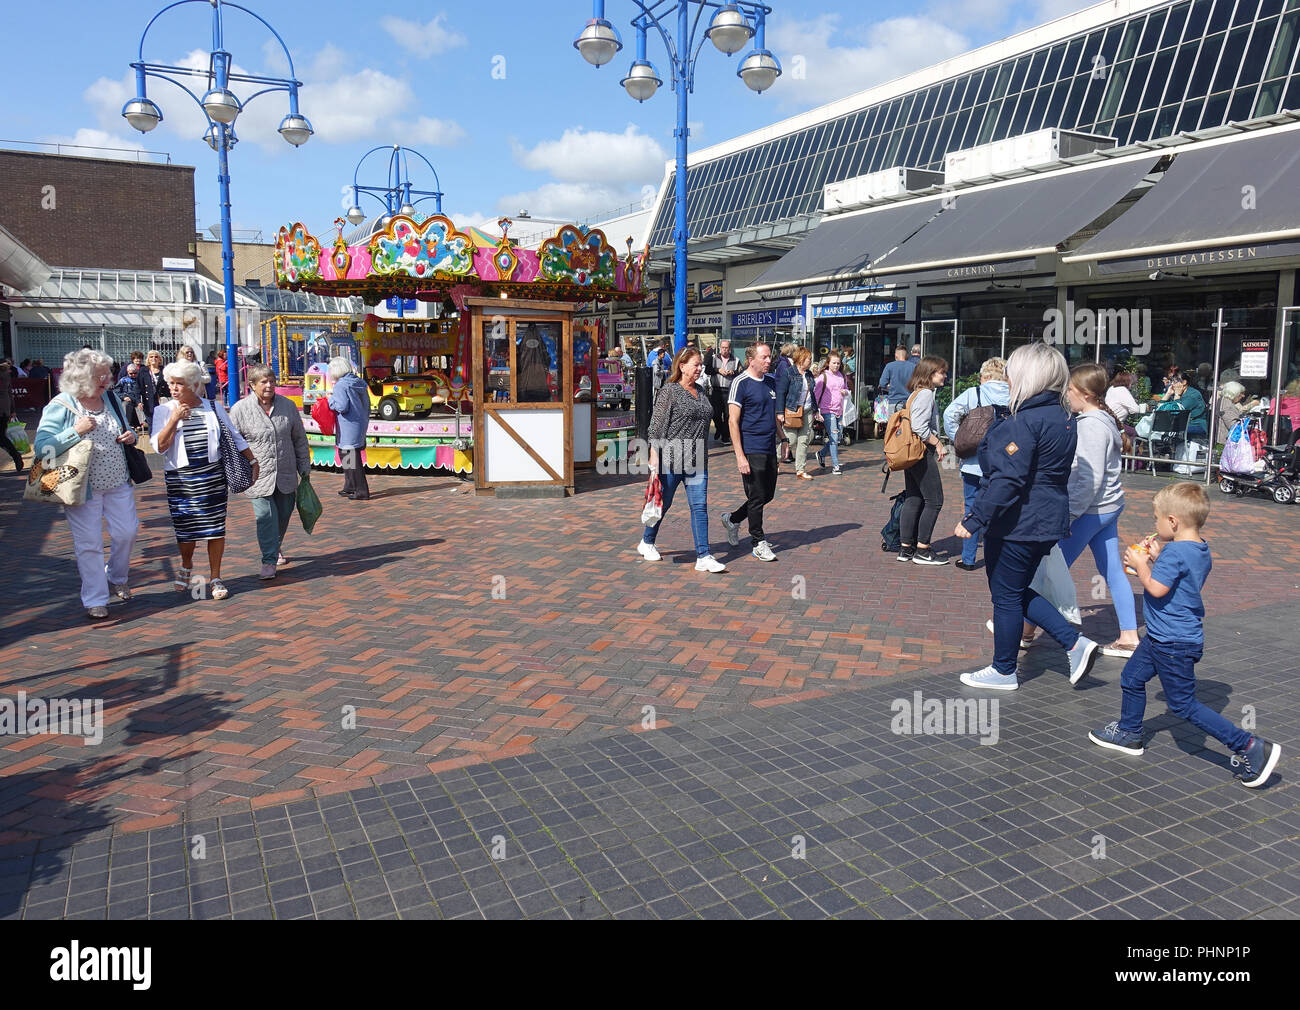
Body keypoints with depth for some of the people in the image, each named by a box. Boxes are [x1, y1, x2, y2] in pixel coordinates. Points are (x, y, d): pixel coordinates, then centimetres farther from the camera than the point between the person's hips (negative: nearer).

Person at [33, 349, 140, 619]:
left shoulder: (111, 399, 4)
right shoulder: (60, 407, -13)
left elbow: (124, 431, 20)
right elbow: (42, 448, -18)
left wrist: (130, 436, -4)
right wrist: (76, 431, -28)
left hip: (118, 483, 5)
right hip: (83, 487, -5)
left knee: (127, 532, 8)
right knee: (89, 544, 1)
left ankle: (116, 579, 35)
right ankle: (95, 600, 14)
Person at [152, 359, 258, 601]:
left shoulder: (214, 407, 4)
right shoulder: (163, 411, 2)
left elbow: (234, 436, 13)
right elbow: (159, 447, -7)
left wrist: (252, 460, 12)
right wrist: (174, 420, -14)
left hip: (213, 477, 0)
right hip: (179, 479, 0)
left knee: (216, 527, 1)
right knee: (185, 528, 5)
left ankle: (215, 578, 13)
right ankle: (187, 567, 35)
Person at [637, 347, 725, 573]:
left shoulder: (699, 391, 13)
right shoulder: (669, 391, -7)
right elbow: (656, 425, -11)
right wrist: (654, 457, -16)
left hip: (697, 461, 6)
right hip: (672, 459, -6)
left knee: (699, 506, -1)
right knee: (663, 503, 9)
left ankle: (703, 556, -2)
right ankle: (647, 543, 31)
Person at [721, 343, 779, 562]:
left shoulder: (771, 382, 12)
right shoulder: (741, 383, -10)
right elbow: (733, 421, -13)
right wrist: (740, 456, -18)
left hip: (770, 449, 8)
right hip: (751, 450, -8)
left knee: (768, 495, 13)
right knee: (757, 498, -1)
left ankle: (732, 519, 32)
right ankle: (759, 543, 12)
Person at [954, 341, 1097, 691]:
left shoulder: (1024, 421, -20)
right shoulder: (1061, 417, 9)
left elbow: (1007, 479, -26)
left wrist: (974, 519, -24)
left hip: (1017, 524, -9)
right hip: (1048, 521, 9)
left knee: (1006, 596, 5)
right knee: (1018, 592, 21)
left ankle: (1003, 671, 19)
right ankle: (1075, 642, 14)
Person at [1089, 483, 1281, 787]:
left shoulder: (1175, 552, -25)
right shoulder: (1201, 550, 6)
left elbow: (1156, 589, -27)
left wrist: (1141, 565, -12)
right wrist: (1157, 559, 9)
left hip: (1174, 644, -10)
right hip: (1162, 638, 10)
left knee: (1184, 705, -2)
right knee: (1131, 679, 21)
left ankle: (1249, 746, 2)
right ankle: (1129, 732, 37)